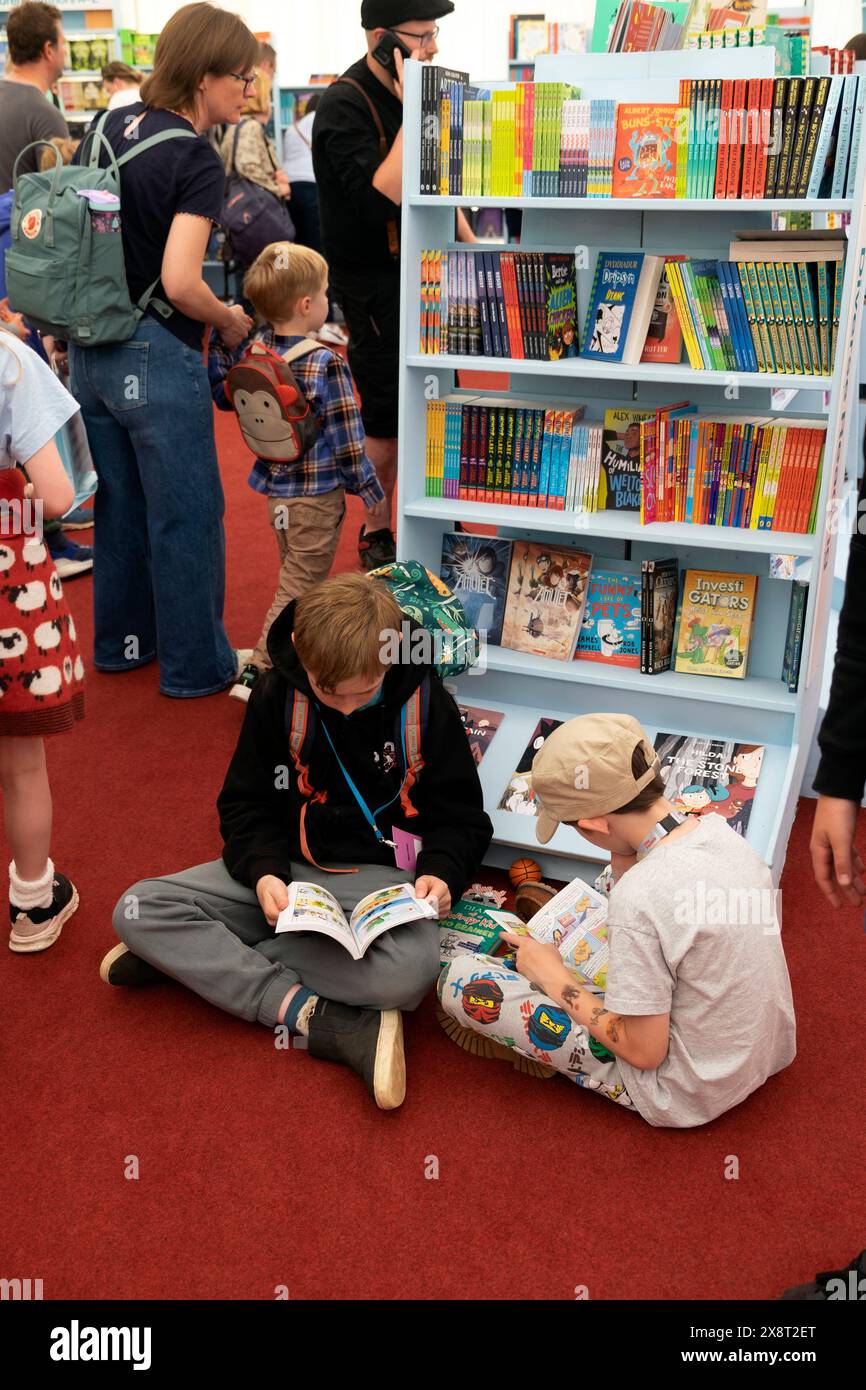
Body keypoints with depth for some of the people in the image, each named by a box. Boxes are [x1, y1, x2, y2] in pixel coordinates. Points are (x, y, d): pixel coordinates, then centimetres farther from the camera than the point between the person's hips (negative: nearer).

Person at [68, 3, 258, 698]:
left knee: (120, 503, 20)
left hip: (91, 349, 8)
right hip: (157, 360, -8)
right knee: (187, 516, 5)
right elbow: (180, 282, -25)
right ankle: (197, 664, 18)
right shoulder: (197, 161, -17)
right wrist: (231, 321, -8)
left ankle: (121, 640, 34)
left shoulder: (110, 126, 7)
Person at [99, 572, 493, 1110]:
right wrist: (263, 872, -18)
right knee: (137, 910, -18)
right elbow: (247, 804, 2)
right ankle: (317, 1018, -26)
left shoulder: (425, 702, -10)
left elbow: (461, 817, 0)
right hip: (289, 867, 3)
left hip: (383, 876, -2)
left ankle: (201, 957, -19)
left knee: (411, 971, -37)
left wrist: (440, 872, -20)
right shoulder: (277, 695, -5)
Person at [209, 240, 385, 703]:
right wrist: (370, 489, -3)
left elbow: (224, 395, 13)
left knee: (294, 576, 23)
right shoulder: (327, 364, -20)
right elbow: (347, 440, -15)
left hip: (275, 488, 7)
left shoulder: (255, 348, -3)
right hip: (317, 496, -7)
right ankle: (258, 672, 1)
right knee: (298, 589, 2)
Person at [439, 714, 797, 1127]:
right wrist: (628, 875, -5)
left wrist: (555, 977, -9)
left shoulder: (639, 896, -32)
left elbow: (644, 1052, -21)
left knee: (459, 980, -8)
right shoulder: (720, 830, -9)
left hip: (688, 1094, -7)